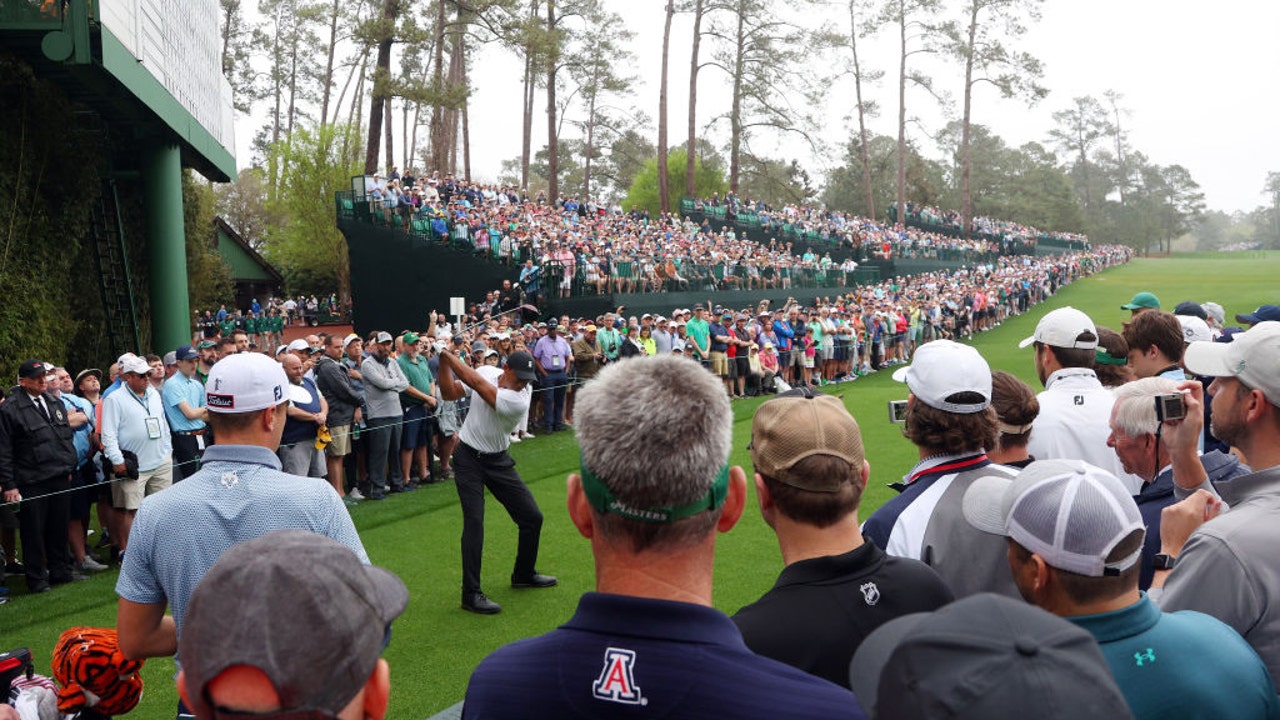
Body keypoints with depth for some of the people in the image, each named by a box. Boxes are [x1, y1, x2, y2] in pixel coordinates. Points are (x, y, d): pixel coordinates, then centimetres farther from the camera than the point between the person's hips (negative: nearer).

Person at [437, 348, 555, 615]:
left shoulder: (520, 400, -23)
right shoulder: (488, 372, -12)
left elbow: (475, 383, -30)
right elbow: (449, 393, -8)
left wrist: (449, 355, -25)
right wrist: (444, 361, -22)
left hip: (498, 462, 1)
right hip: (468, 459, -1)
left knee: (532, 517, 4)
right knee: (474, 522, -12)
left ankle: (524, 574, 29)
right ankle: (471, 594, -6)